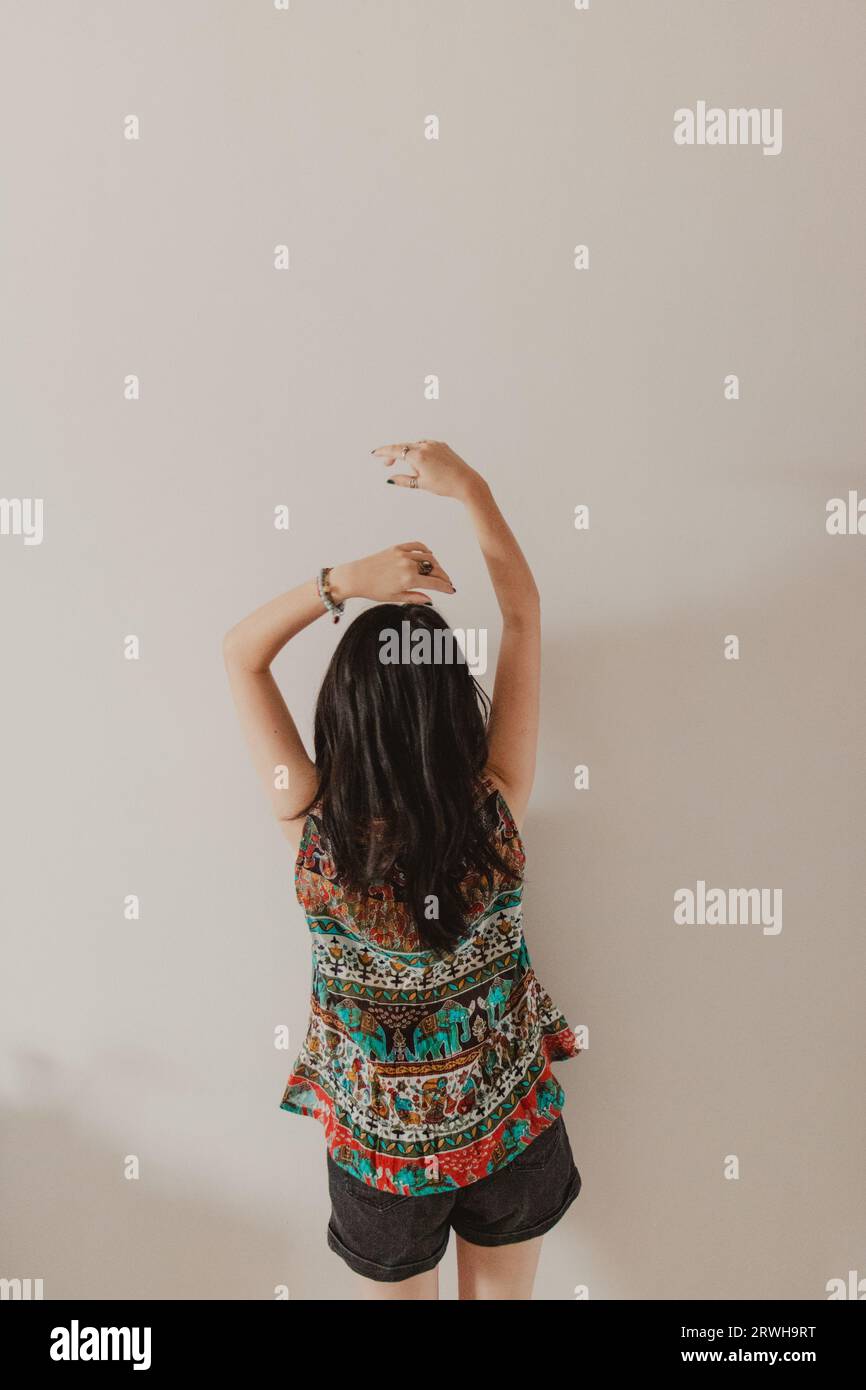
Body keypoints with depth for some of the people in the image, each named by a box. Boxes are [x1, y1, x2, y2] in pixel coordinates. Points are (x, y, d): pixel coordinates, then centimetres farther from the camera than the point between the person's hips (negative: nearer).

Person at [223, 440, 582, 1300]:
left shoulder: (318, 829, -27)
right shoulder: (496, 813, -26)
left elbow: (241, 653, -16)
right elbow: (523, 614, -17)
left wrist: (346, 581, -29)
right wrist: (468, 487, -21)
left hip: (381, 1144, -1)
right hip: (510, 1124, 1)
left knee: (396, 1292, 28)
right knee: (500, 1294, 28)